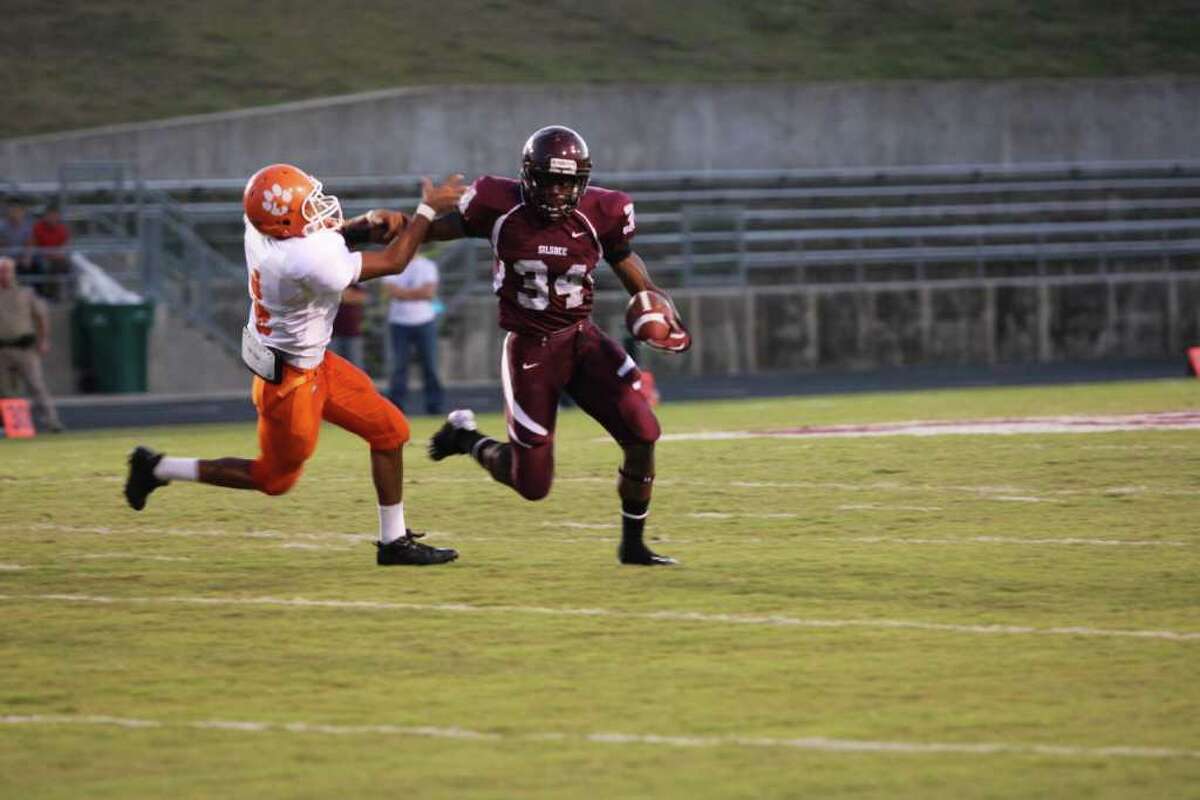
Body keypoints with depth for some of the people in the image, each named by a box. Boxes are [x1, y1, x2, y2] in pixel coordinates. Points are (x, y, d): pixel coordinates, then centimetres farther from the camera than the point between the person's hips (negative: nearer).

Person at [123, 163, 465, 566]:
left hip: (313, 361, 8)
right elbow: (392, 262, -24)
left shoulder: (261, 226, -13)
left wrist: (368, 222, -13)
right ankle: (158, 469, 23)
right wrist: (428, 211, -17)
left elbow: (330, 235, 7)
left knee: (389, 430, 11)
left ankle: (394, 541, 23)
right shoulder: (310, 263, -37)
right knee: (274, 478, 15)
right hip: (291, 378, -8)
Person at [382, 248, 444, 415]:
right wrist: (417, 293, -13)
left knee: (430, 365, -1)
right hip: (399, 322, 0)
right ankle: (396, 406, 0)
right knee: (399, 365, -1)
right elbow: (390, 290, -8)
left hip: (425, 321, 0)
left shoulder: (428, 266, 6)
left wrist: (403, 292, -8)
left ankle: (435, 405, 3)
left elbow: (429, 292, -7)